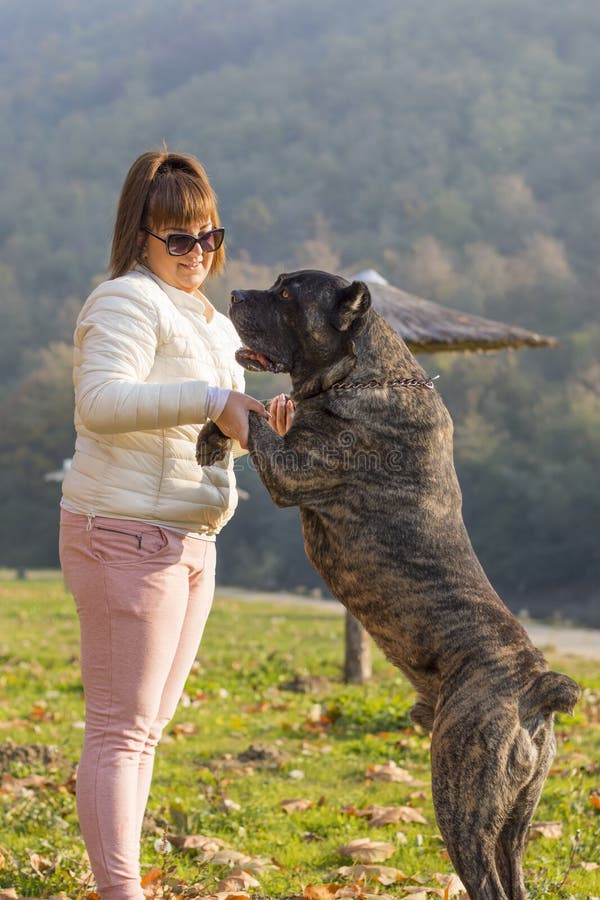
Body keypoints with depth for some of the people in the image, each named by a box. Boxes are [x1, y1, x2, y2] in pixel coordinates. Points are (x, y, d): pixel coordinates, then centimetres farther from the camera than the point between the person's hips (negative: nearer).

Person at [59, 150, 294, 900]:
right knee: (119, 728, -7)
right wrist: (209, 401, -31)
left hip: (187, 542, 9)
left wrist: (265, 426, 2)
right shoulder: (128, 302, -10)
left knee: (145, 727, 12)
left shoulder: (211, 322, 19)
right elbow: (101, 402, -25)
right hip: (125, 534, -9)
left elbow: (220, 428, 24)